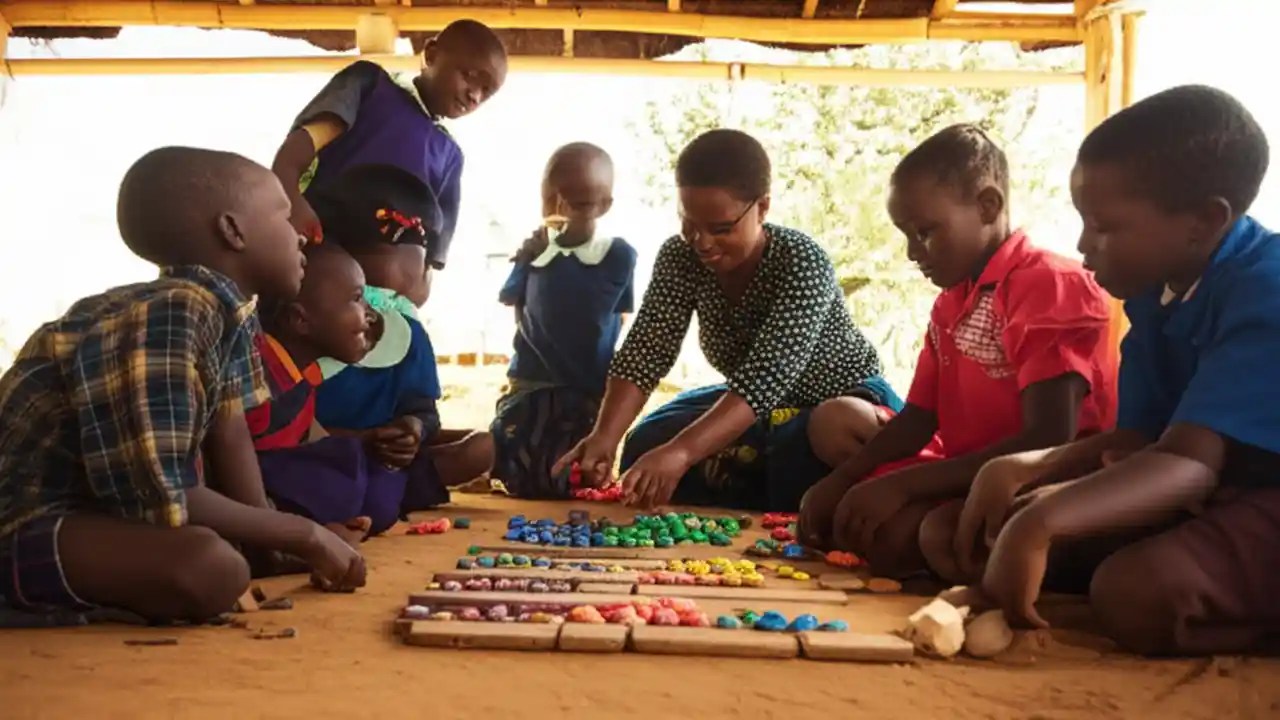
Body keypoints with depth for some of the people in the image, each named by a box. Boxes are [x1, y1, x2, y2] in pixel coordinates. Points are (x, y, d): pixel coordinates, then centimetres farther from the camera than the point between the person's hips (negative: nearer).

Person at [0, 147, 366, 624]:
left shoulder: (224, 306, 1)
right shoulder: (172, 317, -27)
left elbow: (227, 432, 1)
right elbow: (159, 499, -30)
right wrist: (303, 535, -20)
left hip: (119, 505, 10)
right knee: (212, 567, -31)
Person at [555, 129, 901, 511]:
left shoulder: (803, 263, -31)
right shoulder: (679, 258, -15)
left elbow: (765, 377, -42)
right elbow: (644, 352, -21)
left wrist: (682, 452, -56)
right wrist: (604, 436, -40)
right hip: (754, 406, 6)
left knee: (800, 450, -39)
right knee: (647, 444, -16)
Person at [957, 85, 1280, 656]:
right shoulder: (1157, 293, 4)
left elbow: (1188, 464, -35)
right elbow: (1138, 438, 7)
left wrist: (1039, 521, -47)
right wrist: (1027, 470, -9)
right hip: (1218, 495, 9)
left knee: (1136, 589, -35)